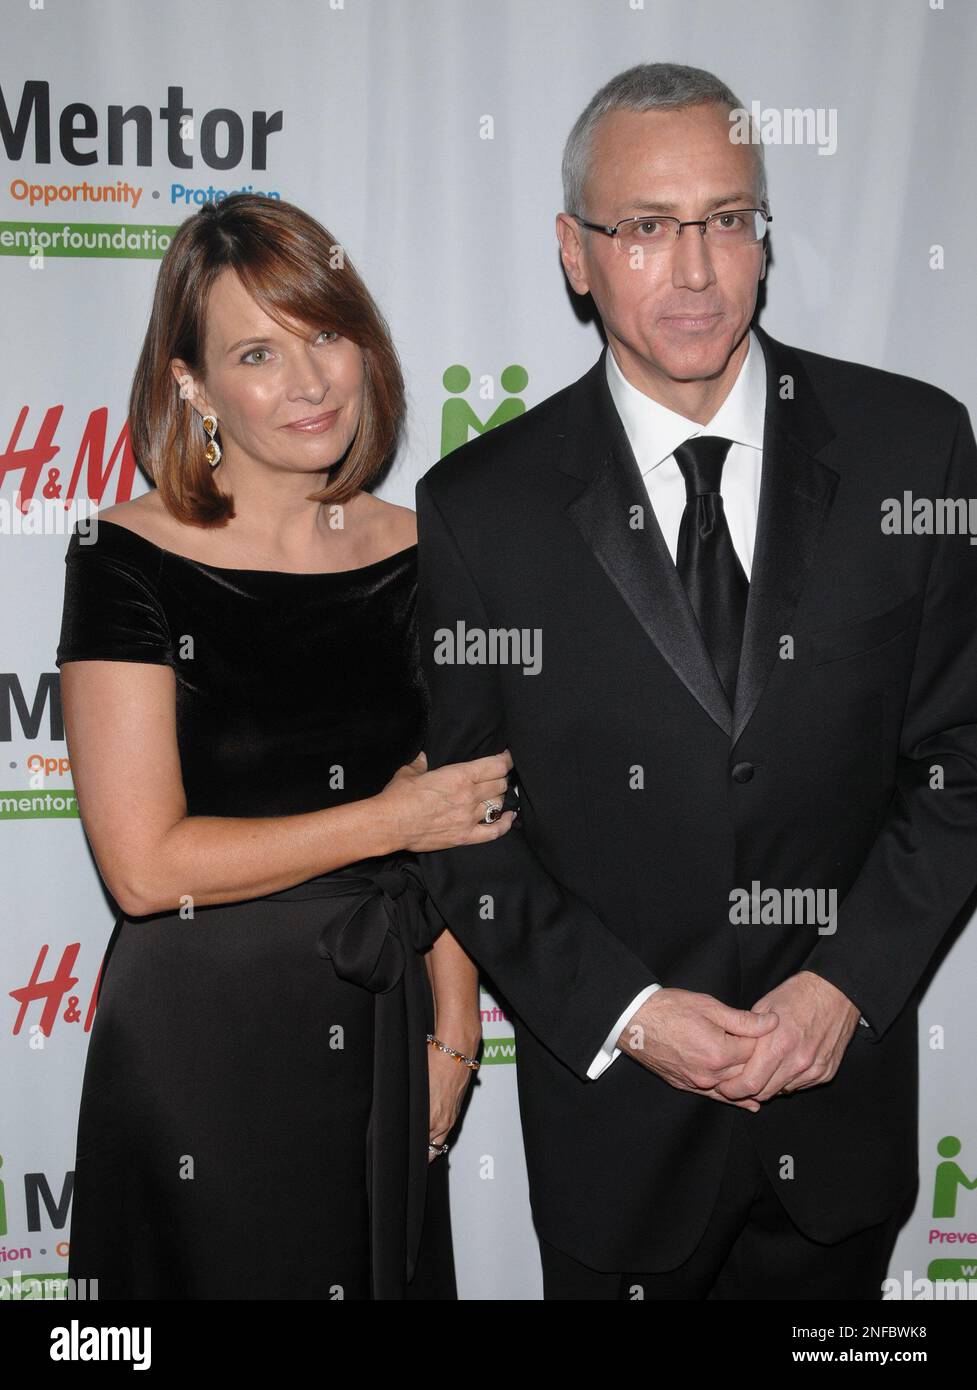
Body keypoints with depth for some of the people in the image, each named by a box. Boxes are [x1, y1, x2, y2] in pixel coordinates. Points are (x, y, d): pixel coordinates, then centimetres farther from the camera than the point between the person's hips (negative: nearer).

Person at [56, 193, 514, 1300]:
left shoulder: (416, 557, 1)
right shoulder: (127, 561, -13)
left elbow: (457, 814, 8)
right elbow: (145, 865, -17)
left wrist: (452, 1024, -1)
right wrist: (389, 819, -12)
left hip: (381, 1033, 4)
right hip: (197, 1050, -4)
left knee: (390, 1272, 19)